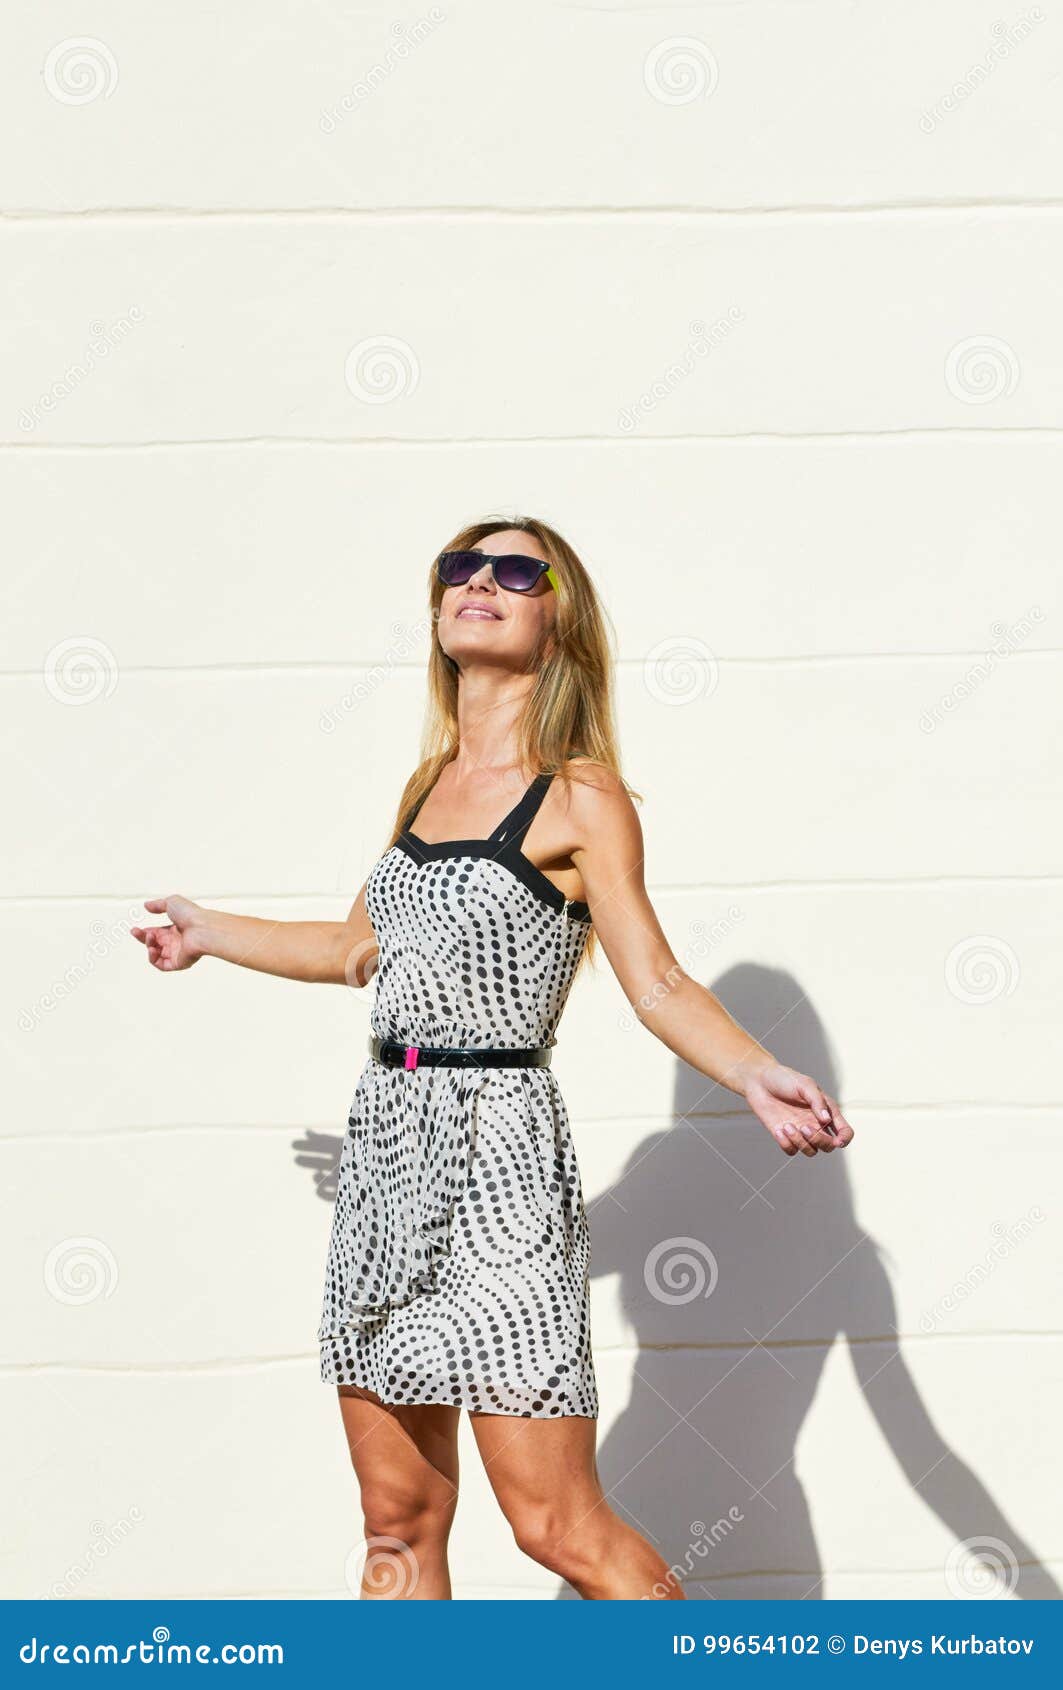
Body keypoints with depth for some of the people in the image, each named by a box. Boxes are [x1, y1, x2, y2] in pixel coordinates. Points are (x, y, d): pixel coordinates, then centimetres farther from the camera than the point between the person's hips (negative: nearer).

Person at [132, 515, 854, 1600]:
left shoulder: (579, 797, -4)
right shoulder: (432, 784, 15)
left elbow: (657, 984, -8)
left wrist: (757, 1078, -26)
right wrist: (211, 936, 41)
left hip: (496, 1153, -7)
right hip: (387, 1144, 7)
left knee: (559, 1528, -10)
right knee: (398, 1522, 9)